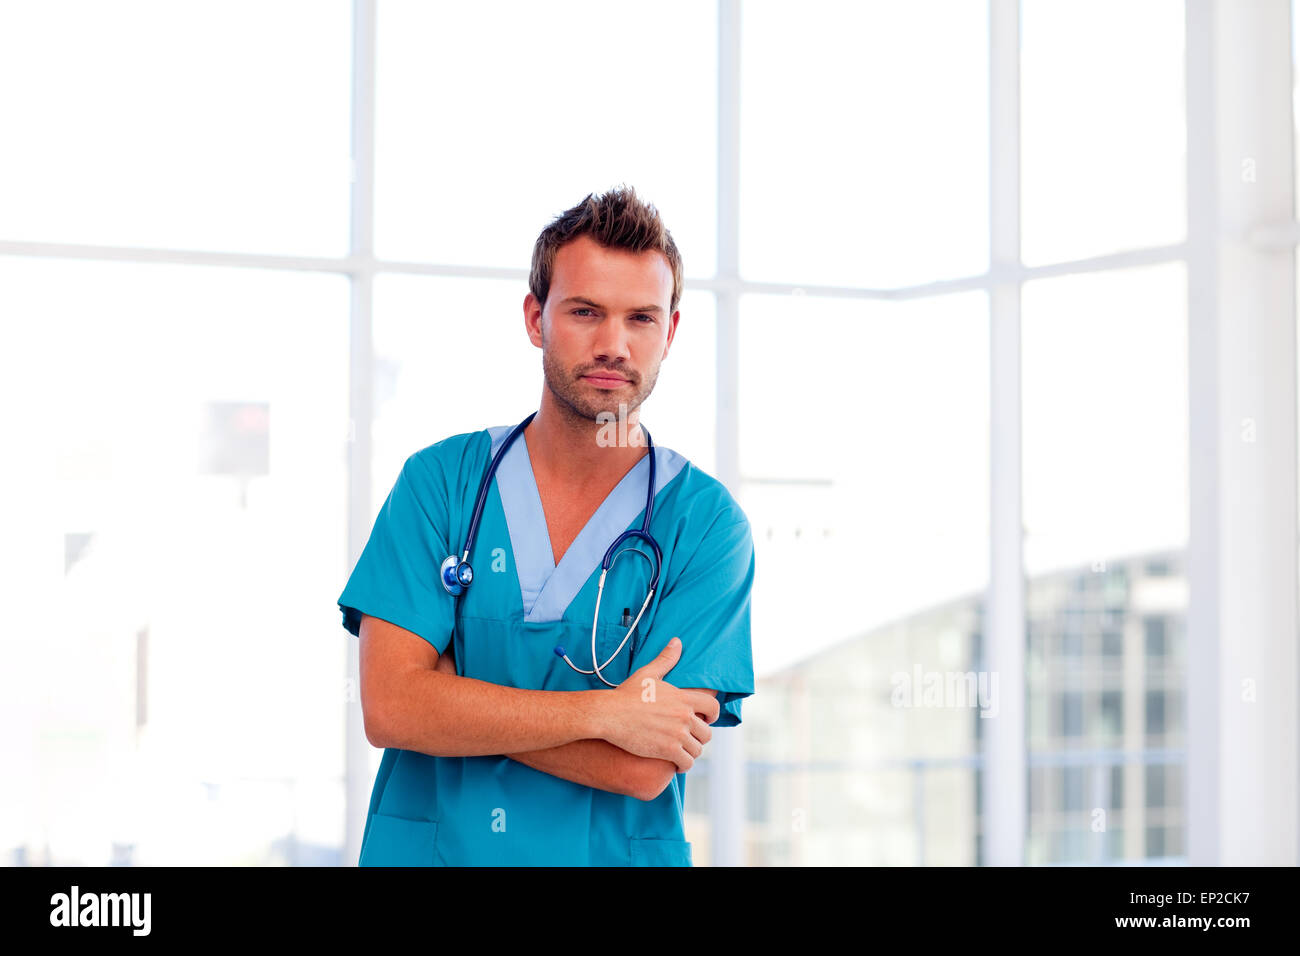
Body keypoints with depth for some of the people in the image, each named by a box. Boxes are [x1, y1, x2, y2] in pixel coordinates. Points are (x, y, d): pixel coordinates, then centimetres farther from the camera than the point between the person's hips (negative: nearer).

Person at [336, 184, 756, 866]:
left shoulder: (705, 522, -4)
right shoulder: (440, 480, 2)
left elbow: (642, 769, -13)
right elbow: (388, 706, -9)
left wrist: (453, 701, -10)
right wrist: (602, 713, -15)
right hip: (427, 850, 1)